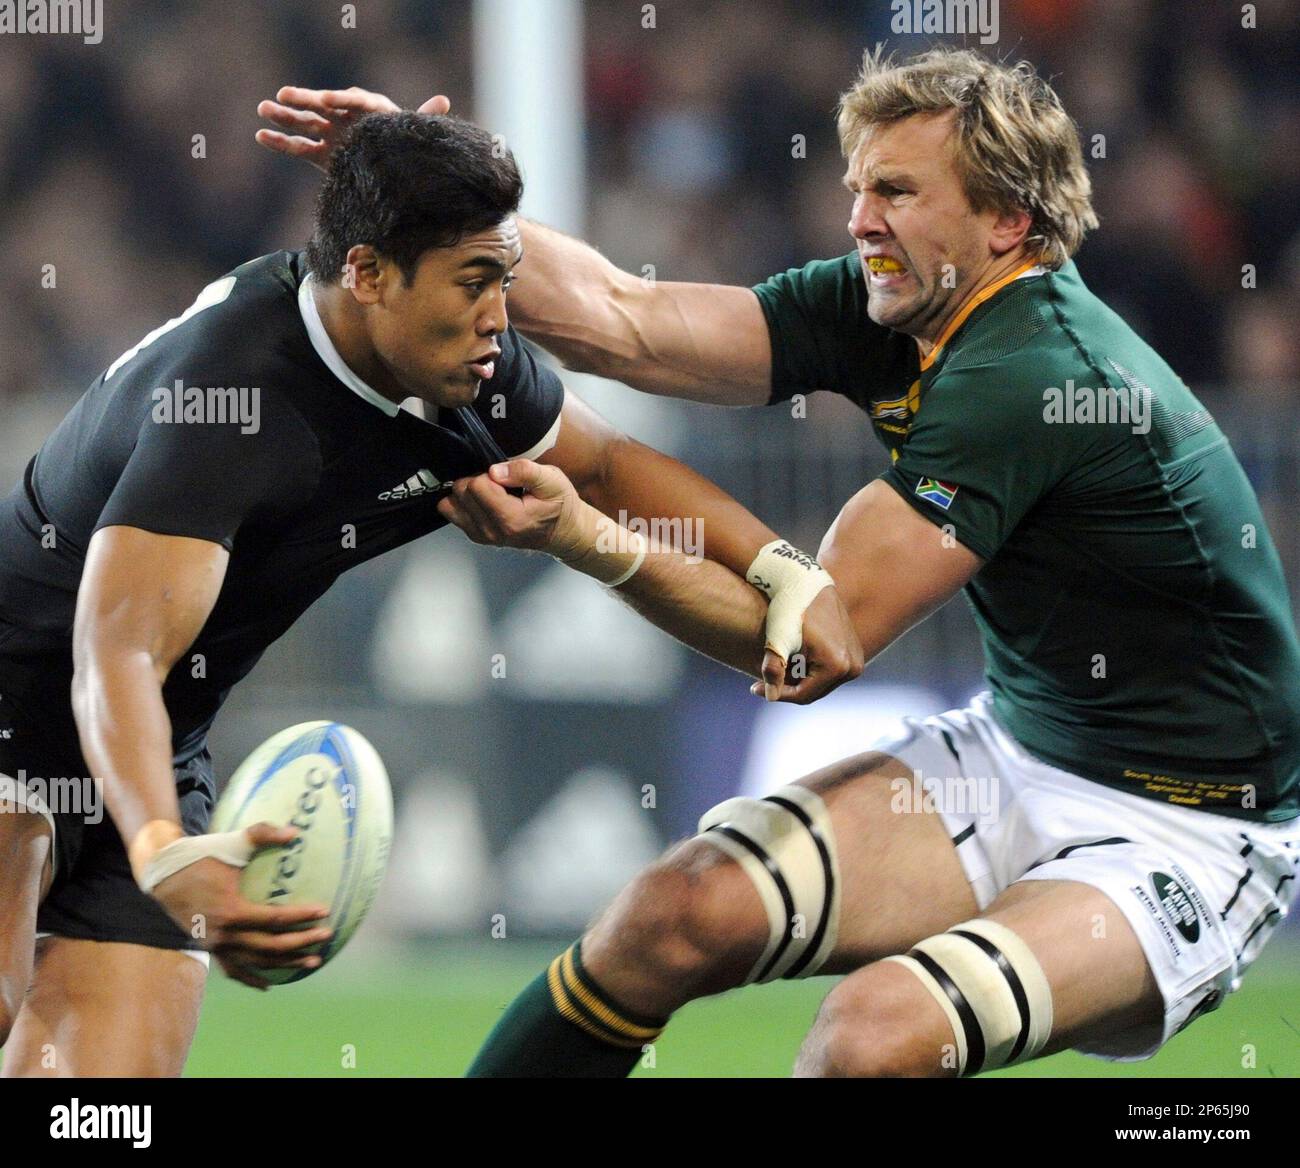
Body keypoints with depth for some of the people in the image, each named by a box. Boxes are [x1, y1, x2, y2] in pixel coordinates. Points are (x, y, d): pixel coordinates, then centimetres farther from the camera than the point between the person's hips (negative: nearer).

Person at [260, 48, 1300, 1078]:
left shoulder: (1027, 373, -25)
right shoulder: (893, 314, 1)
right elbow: (624, 323, -3)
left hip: (1184, 834, -8)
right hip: (1011, 754, 8)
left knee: (878, 1034, -32)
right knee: (679, 912, -8)